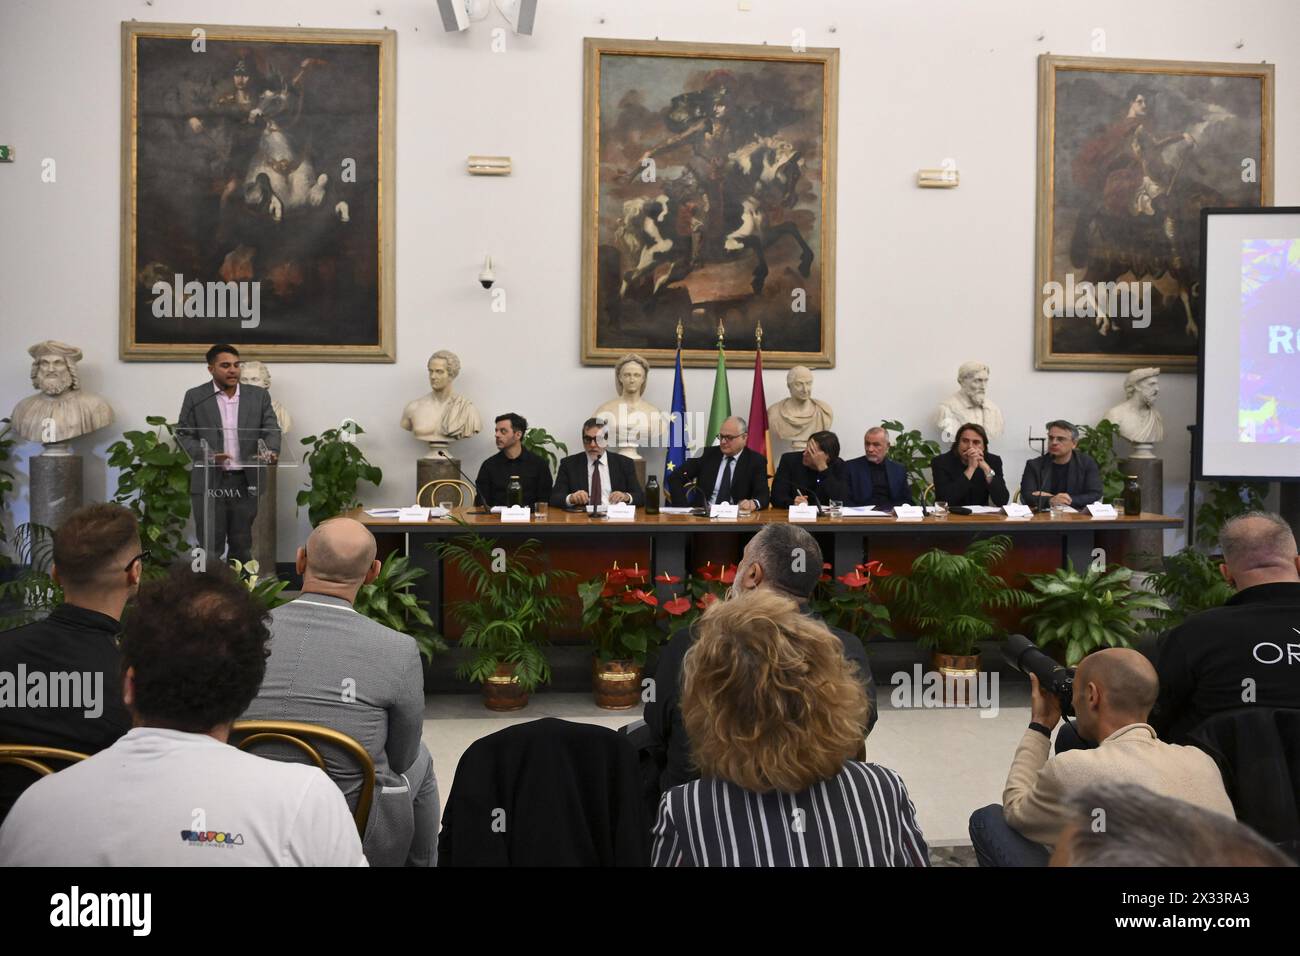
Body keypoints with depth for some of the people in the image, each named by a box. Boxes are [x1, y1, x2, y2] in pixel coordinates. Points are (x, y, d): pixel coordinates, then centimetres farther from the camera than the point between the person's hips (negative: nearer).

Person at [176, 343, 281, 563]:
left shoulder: (259, 396, 8)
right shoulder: (195, 397, 4)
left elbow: (271, 429, 2)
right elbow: (184, 434, 3)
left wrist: (270, 451, -20)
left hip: (247, 482, 2)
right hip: (209, 482, -2)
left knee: (243, 547, 8)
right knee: (210, 547, 2)